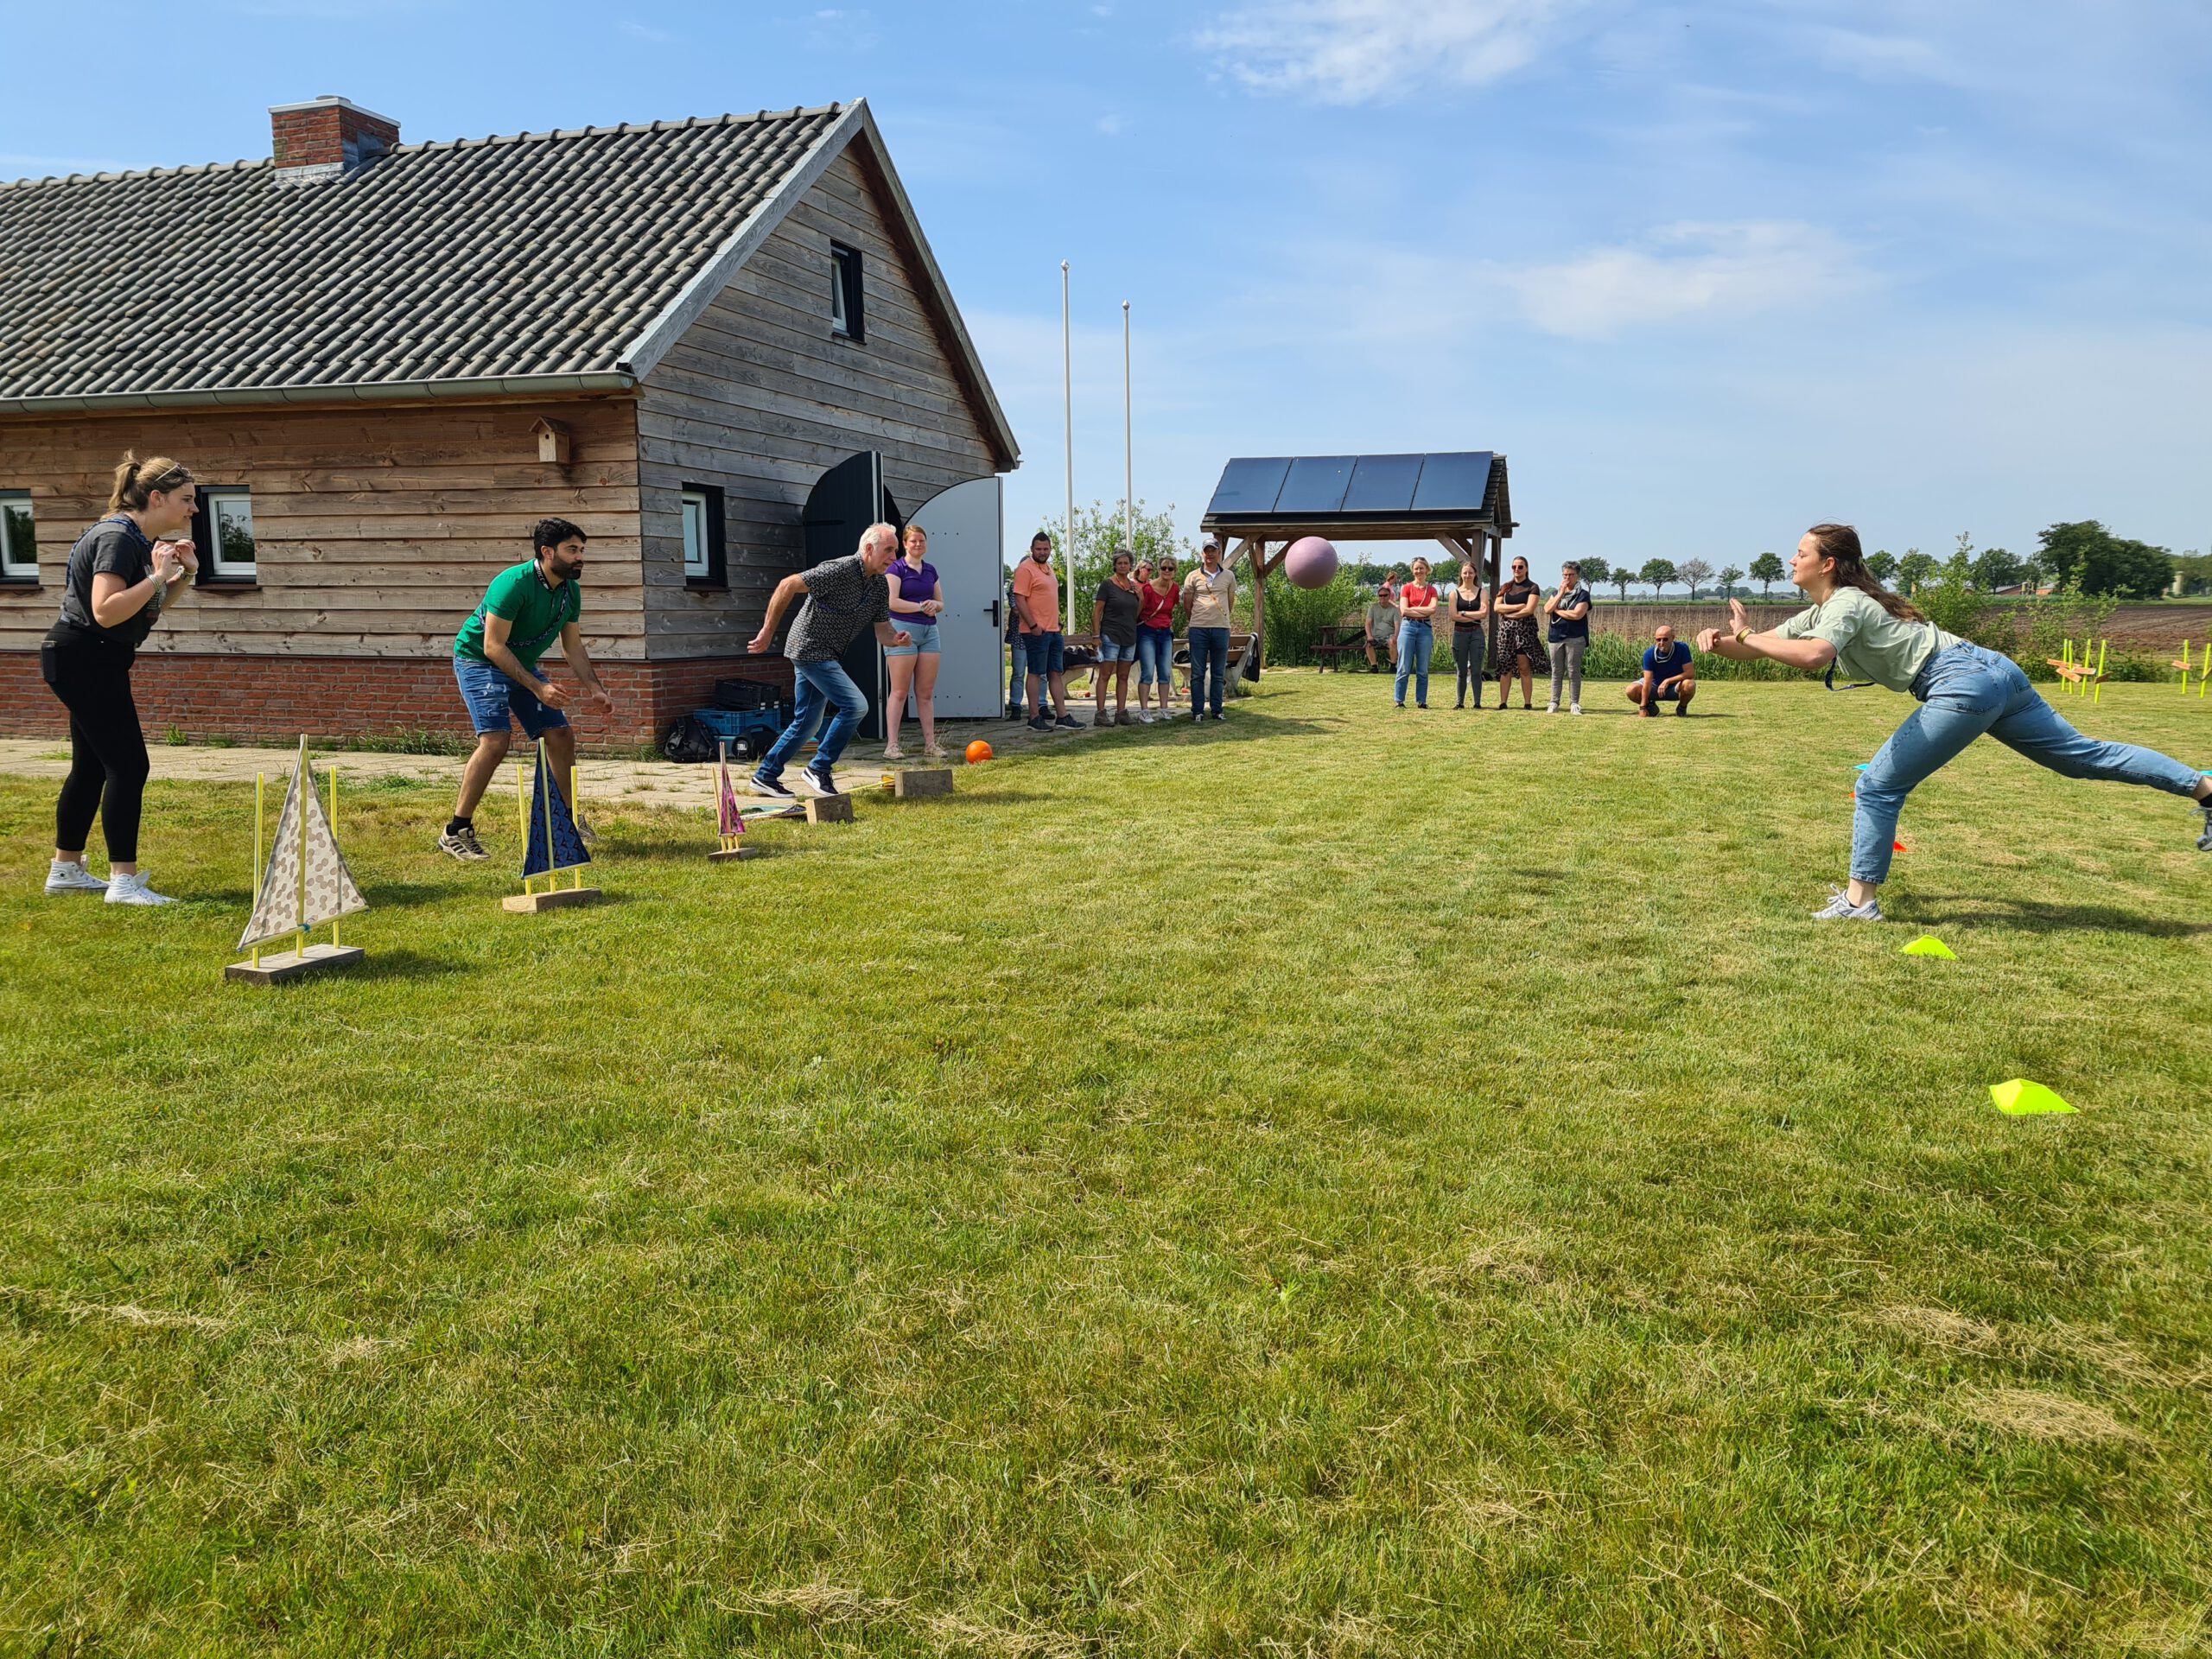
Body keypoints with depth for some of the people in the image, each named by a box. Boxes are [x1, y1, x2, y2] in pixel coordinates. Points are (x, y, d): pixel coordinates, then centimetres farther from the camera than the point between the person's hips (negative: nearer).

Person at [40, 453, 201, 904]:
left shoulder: (140, 540, 11)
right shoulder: (118, 538, -19)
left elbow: (154, 607, 20)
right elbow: (106, 612, -28)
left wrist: (185, 573, 6)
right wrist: (158, 576, -27)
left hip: (91, 663, 10)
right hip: (84, 659, -10)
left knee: (91, 766, 15)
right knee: (128, 765, -12)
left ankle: (65, 870, 25)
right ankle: (123, 881, -10)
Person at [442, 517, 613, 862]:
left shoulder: (570, 590, -3)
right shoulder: (513, 583, -27)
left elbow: (573, 646, 7)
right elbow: (493, 646, -28)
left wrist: (595, 688, -4)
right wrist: (537, 686, -32)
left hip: (523, 665, 8)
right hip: (478, 660, -8)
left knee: (561, 737, 2)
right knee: (494, 742, -23)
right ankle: (455, 833, -14)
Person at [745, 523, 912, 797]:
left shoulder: (881, 586, 4)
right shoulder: (839, 571, -21)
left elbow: (882, 630, 6)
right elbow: (788, 585, -21)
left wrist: (896, 639, -19)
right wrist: (767, 631, -18)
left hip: (827, 655, 9)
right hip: (810, 649, -9)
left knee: (807, 722, 14)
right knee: (855, 705, -17)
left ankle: (765, 776, 24)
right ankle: (819, 769, -5)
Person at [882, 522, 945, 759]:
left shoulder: (930, 570, 16)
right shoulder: (896, 568, -3)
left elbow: (941, 603, 21)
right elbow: (892, 602, -13)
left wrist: (934, 605, -2)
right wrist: (921, 606, -10)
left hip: (929, 631, 6)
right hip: (903, 630, -6)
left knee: (926, 692, 6)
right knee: (899, 692, -6)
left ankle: (930, 744, 9)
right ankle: (892, 745, -4)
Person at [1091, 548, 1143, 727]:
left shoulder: (1134, 585, 12)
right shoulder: (1107, 585, -5)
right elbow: (1097, 611, -7)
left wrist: (1141, 599, 3)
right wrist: (1096, 635, -14)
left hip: (1130, 637, 6)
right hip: (1111, 636, -6)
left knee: (1123, 677, 8)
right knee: (1105, 674, -6)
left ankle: (1121, 712, 12)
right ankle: (1100, 714, -8)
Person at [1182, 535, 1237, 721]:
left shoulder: (1228, 576, 8)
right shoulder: (1193, 577, 2)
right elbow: (1187, 605, 8)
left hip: (1221, 629, 2)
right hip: (1198, 629, -2)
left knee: (1219, 674, 6)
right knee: (1198, 674, 0)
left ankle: (1217, 711, 13)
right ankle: (1197, 712, 5)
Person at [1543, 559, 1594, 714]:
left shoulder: (1583, 594, 0)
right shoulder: (1556, 592, 14)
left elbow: (1577, 614, -15)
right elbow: (1547, 610, -2)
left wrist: (1557, 610, -4)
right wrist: (1561, 593, -5)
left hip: (1575, 638, -4)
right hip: (1556, 636, 4)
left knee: (1574, 671, -3)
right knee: (1556, 672, 4)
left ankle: (1574, 704, 1)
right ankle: (1554, 703, 7)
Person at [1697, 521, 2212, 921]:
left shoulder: (1845, 603, -11)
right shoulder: (1817, 612, 16)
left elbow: (1814, 655, -34)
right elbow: (1752, 650, 16)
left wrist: (1747, 636, -25)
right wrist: (1722, 641, -4)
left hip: (1964, 684, -10)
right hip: (1993, 671, 10)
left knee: (1878, 786, -4)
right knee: (2084, 755, 17)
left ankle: (1860, 901, 2)